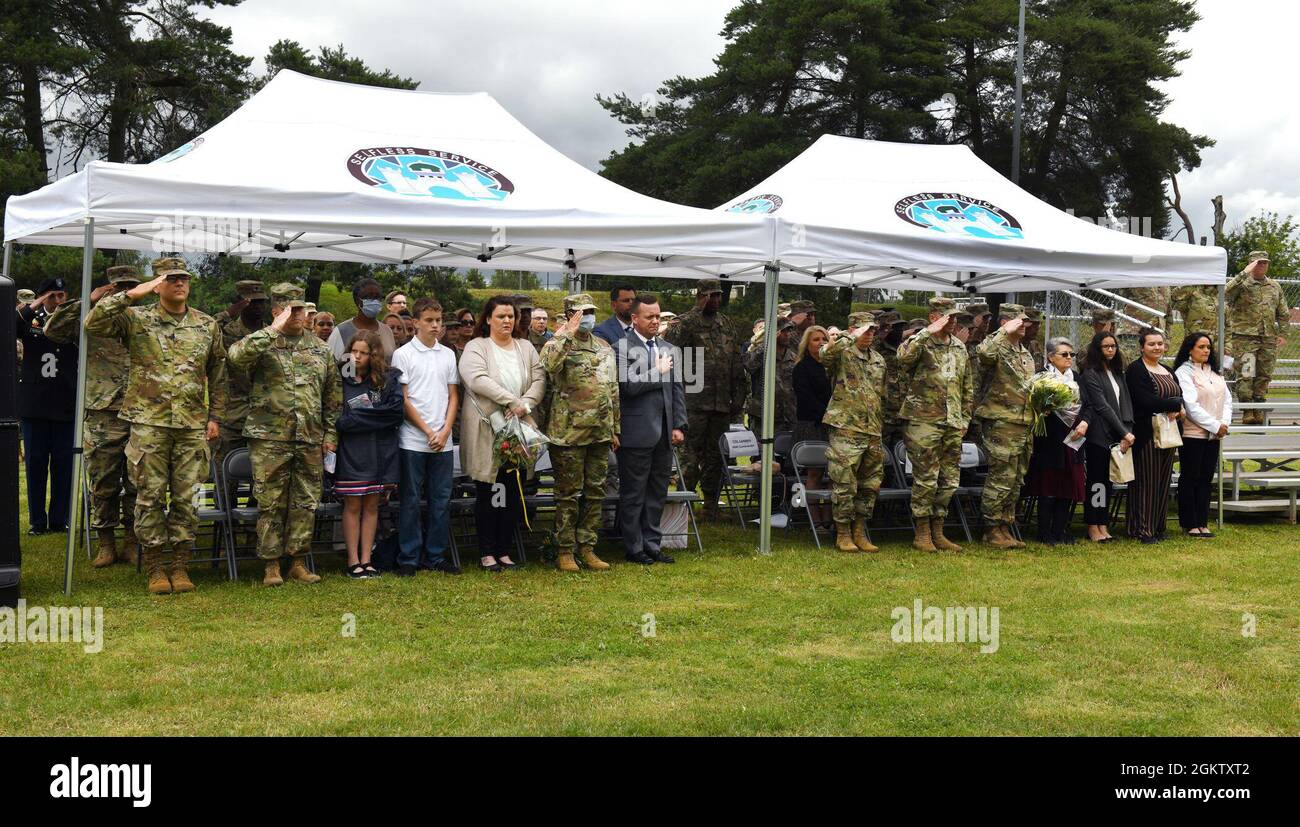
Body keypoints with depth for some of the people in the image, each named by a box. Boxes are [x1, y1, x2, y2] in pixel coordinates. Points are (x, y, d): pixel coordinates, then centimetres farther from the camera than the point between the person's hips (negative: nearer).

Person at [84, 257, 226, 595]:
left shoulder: (207, 325, 11)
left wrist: (215, 417, 9)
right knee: (151, 496, 1)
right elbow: (93, 323, -12)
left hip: (192, 426, 2)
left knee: (185, 497, 4)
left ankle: (180, 566, 13)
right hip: (149, 423, -2)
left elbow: (218, 376, 16)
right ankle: (155, 568, 10)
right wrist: (131, 294, -16)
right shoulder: (136, 319, 3)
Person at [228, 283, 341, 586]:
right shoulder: (263, 344, 0)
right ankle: (271, 566, 10)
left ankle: (299, 563, 16)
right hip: (269, 438, -4)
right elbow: (236, 355, -23)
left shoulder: (321, 349, 12)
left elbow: (333, 395, 15)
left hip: (311, 439, 4)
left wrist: (331, 434, 10)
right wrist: (273, 330, -23)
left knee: (306, 502, 6)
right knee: (271, 503, 1)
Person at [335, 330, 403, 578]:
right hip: (351, 453, -2)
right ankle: (353, 561, 10)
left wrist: (355, 418, -11)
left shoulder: (389, 379, 3)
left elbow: (398, 412, -8)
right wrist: (375, 416, -12)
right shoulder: (342, 380, -1)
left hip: (380, 452, 2)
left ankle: (366, 560, 14)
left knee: (372, 505, 8)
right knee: (353, 505, 3)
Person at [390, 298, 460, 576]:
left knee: (441, 500, 6)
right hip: (413, 439, -4)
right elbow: (403, 399, -4)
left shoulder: (448, 355, 11)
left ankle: (435, 556, 15)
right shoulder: (403, 354, -1)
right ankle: (408, 558, 8)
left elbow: (453, 397, 11)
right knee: (411, 500, 1)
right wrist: (428, 432, -9)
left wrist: (445, 431, -3)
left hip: (443, 441, 4)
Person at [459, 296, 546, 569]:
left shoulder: (526, 348, 14)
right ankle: (486, 552, 8)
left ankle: (504, 550, 15)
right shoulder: (476, 347, -1)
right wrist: (512, 401, -21)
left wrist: (525, 405, -15)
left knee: (514, 493, 5)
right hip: (486, 431, -4)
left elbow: (539, 380, 3)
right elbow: (477, 380, -17)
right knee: (487, 493, 1)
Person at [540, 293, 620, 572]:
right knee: (568, 494, 0)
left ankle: (587, 547, 20)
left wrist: (615, 429, 16)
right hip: (569, 432, -6)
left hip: (600, 432, 6)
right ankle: (565, 551, 9)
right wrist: (566, 335, -26)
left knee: (596, 492, 10)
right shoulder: (559, 345, -6)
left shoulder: (605, 347, 13)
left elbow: (613, 390, 18)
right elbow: (548, 363, -32)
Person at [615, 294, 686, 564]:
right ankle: (634, 548, 12)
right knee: (633, 495, 3)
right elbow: (629, 385, -18)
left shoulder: (670, 350, 14)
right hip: (637, 433, -6)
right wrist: (658, 371, -8)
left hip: (664, 433, 6)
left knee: (657, 493, 12)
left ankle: (652, 544, 21)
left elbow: (677, 390, 13)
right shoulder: (622, 348, -6)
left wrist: (679, 426, 6)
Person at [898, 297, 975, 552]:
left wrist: (965, 419, 14)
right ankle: (922, 534, 7)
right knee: (925, 479, -3)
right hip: (924, 422, -6)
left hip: (952, 425, 6)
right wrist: (928, 333, -26)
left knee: (950, 480, 8)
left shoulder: (959, 347, 15)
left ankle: (937, 533, 19)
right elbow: (904, 360, -29)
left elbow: (968, 387, 21)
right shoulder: (921, 343, -5)